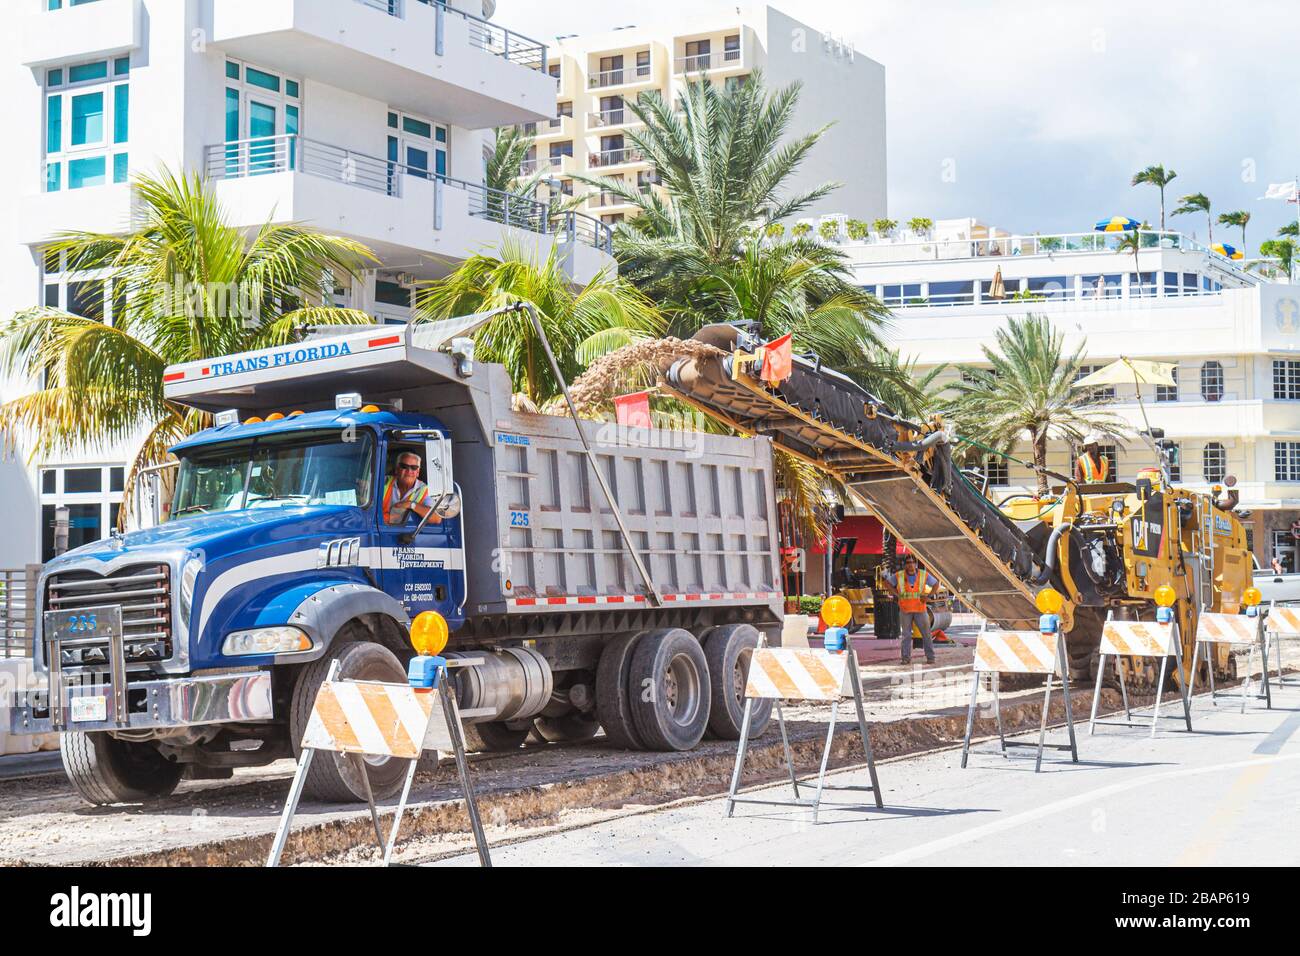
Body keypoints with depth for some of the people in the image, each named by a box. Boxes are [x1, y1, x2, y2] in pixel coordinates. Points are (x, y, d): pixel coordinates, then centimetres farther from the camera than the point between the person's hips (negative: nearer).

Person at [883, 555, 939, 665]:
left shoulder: (924, 575, 0)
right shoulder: (899, 576, -2)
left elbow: (936, 584, 12)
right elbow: (887, 582, 11)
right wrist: (896, 594, 0)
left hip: (920, 609, 0)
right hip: (905, 610, 0)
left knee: (926, 634, 0)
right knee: (906, 635, 3)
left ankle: (930, 657, 5)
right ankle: (906, 658, 9)